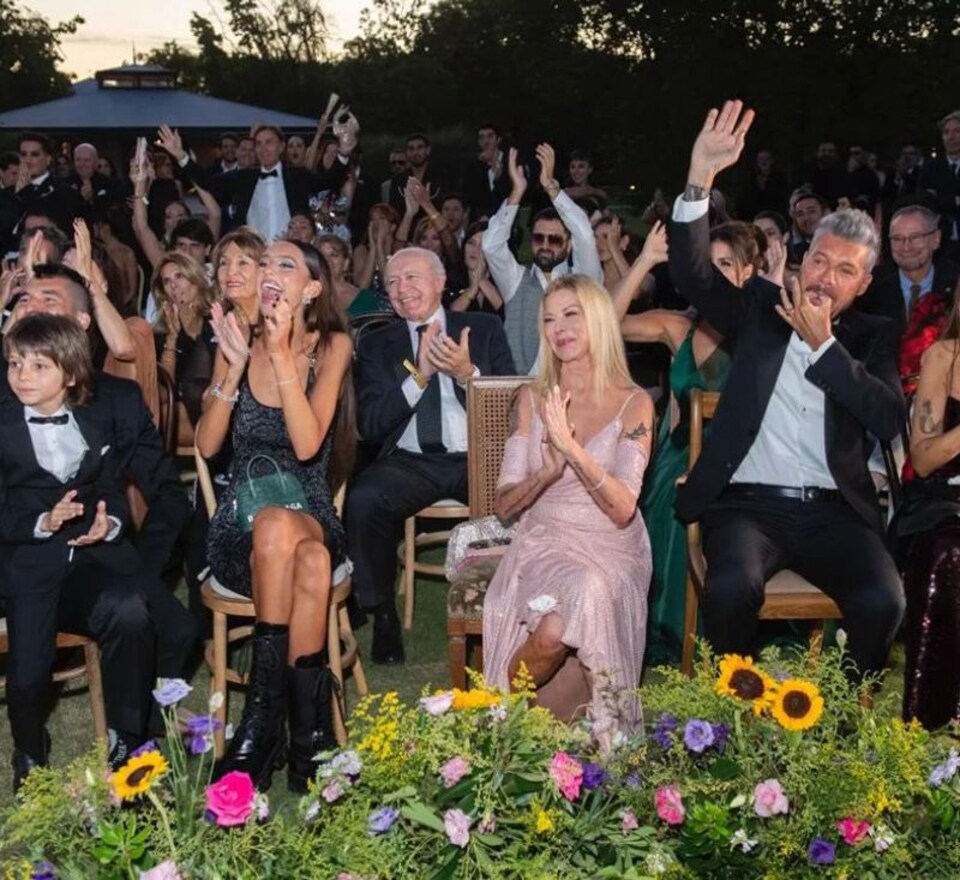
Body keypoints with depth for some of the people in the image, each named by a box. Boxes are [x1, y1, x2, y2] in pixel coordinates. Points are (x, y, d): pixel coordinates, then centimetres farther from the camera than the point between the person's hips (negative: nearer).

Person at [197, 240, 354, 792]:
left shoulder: (332, 346, 0)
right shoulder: (241, 342, 5)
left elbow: (307, 445, -15)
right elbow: (207, 446, -3)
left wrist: (282, 355, -21)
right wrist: (236, 366, -14)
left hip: (313, 518, -1)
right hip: (239, 528, 1)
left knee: (278, 527, -38)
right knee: (309, 562, -35)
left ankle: (265, 719, -26)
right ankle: (309, 726, -23)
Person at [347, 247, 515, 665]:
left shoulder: (484, 329, 11)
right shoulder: (376, 344, 13)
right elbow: (370, 427, 2)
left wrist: (468, 375, -15)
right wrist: (419, 375, -11)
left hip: (478, 458, -1)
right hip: (410, 462, 1)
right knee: (362, 501, -30)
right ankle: (382, 614, -10)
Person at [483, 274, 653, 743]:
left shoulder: (634, 404, 0)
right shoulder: (533, 400, 8)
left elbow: (623, 511, -9)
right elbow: (504, 506, 4)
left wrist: (573, 449, -23)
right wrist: (547, 472, -17)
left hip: (610, 547, -1)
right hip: (543, 541, 1)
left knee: (585, 597, -34)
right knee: (552, 629, -30)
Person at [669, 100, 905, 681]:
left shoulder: (872, 337, 12)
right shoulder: (758, 315, 12)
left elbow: (891, 422, -4)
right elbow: (693, 273, -3)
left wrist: (824, 344, -9)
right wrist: (700, 180, -17)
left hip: (834, 510, 1)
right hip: (750, 502, -1)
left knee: (883, 601, -26)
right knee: (732, 589, -31)